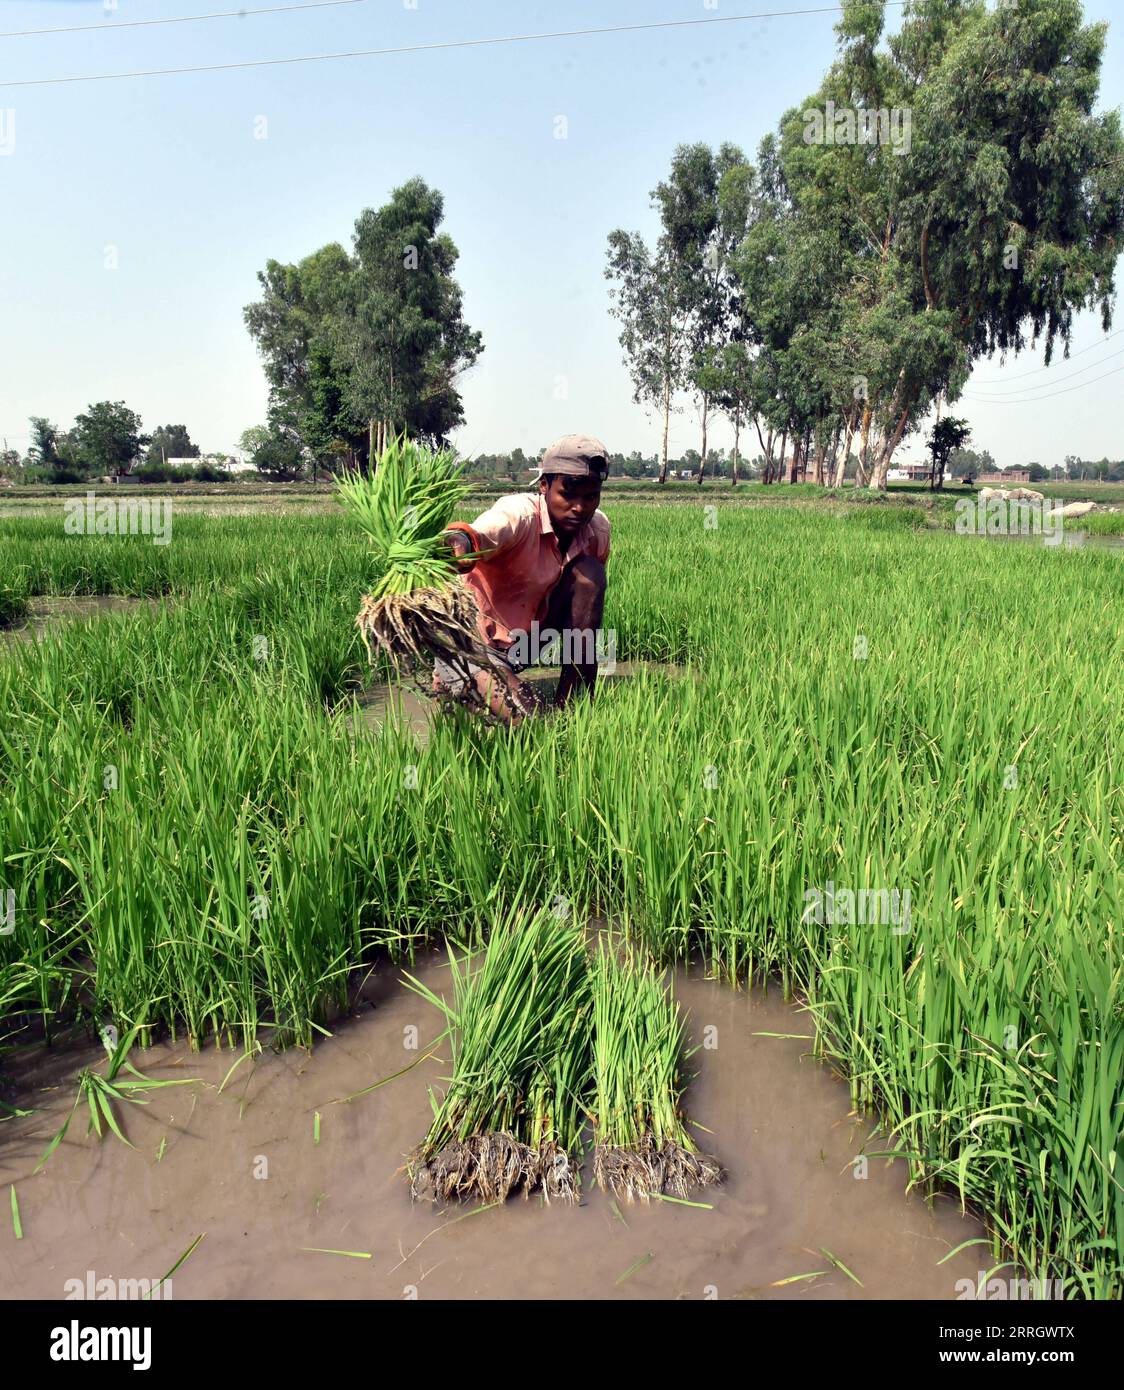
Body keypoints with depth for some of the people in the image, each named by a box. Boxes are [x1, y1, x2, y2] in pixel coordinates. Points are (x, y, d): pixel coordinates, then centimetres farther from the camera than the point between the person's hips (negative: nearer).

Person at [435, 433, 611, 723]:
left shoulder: (597, 528, -7)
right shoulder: (521, 513, -26)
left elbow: (591, 591, 11)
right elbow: (481, 534, -50)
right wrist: (460, 540, -74)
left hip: (529, 637, 6)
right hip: (477, 643, -6)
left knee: (589, 570, -13)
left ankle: (571, 703, -9)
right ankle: (454, 688, 7)